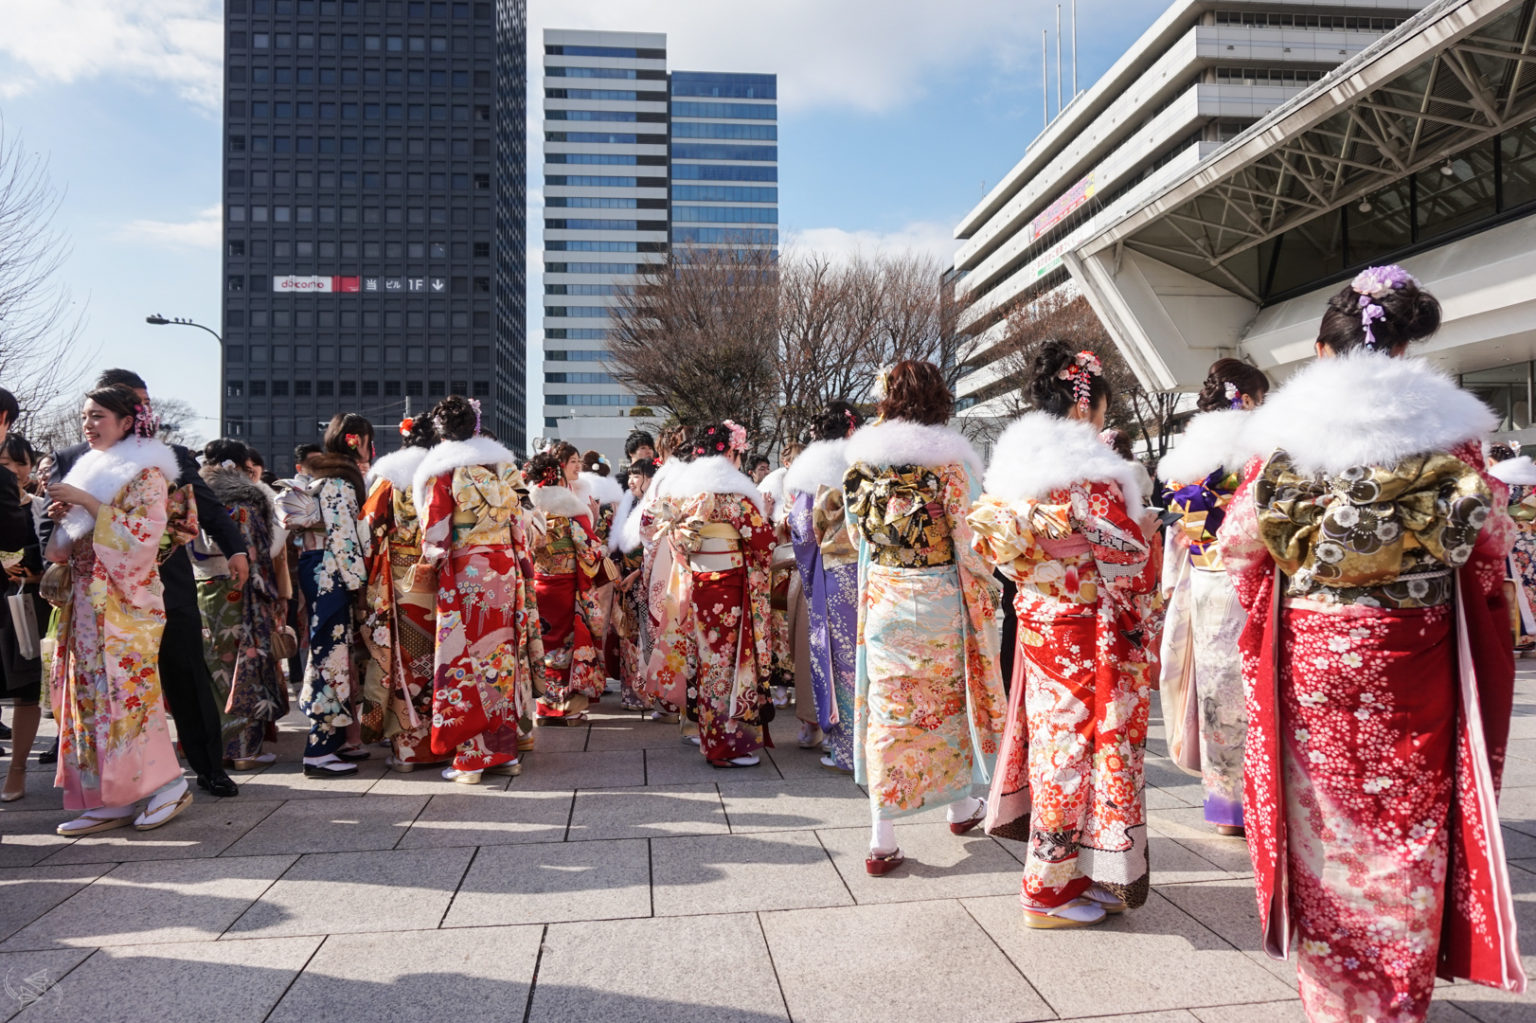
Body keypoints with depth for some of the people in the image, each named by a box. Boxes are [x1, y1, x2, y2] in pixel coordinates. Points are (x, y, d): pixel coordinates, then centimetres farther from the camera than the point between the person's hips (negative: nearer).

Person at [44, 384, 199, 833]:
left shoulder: (146, 472, -5)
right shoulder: (90, 469, 17)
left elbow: (142, 534, -17)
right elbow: (70, 546, 22)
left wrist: (86, 502, -16)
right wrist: (64, 516, 1)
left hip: (124, 602, -8)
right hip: (86, 602, 8)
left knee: (124, 692, -9)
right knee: (90, 694, 5)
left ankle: (169, 783, 4)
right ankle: (107, 800, 10)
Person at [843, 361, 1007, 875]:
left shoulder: (863, 455, 0)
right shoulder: (948, 460, -11)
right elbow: (968, 542, -9)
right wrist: (984, 589, 6)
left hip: (880, 595, 2)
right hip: (937, 596, -2)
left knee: (887, 705, 5)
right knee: (946, 697, 17)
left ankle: (882, 840, 5)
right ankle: (959, 804, 37)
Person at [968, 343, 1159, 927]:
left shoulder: (1014, 465, 5)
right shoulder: (1089, 476, -18)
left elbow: (994, 539, 13)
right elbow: (1131, 558, -16)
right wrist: (1140, 629, -4)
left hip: (1036, 623, 8)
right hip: (1087, 633, -8)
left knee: (1051, 737, 17)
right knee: (1079, 746, 3)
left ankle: (1061, 870, 32)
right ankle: (1051, 891, 15)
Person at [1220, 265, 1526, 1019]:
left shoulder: (1288, 428, -4)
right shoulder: (1448, 425, -2)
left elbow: (1239, 540, 0)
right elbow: (1491, 541, 4)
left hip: (1311, 655, 0)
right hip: (1416, 659, 1)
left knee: (1324, 828, 11)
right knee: (1410, 830, 12)